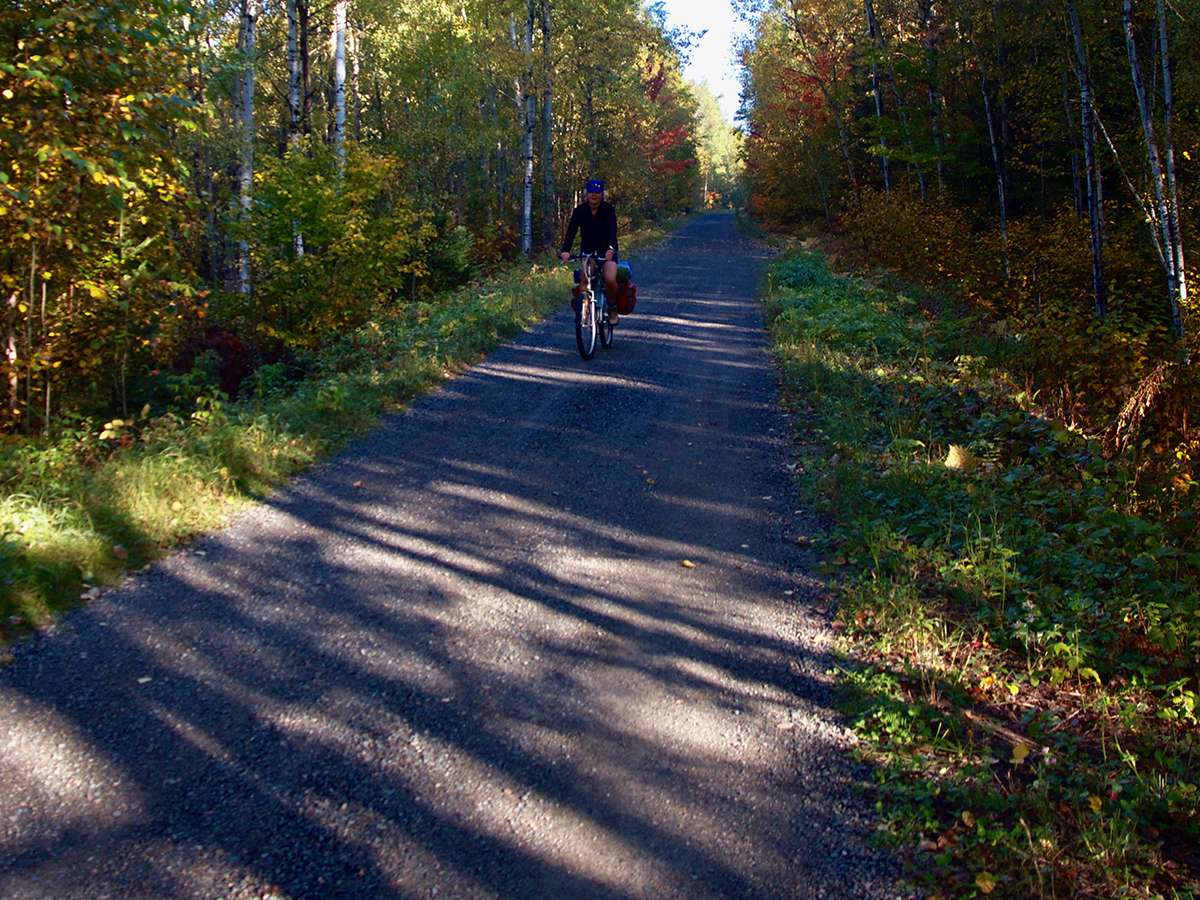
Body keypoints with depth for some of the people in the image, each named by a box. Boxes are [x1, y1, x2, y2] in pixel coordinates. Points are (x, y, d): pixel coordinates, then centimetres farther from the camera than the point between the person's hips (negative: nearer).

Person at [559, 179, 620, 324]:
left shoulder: (608, 209, -14)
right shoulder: (580, 210, -10)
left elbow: (612, 230, -28)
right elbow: (571, 231, -22)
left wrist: (611, 248, -49)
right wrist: (565, 250, -39)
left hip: (607, 250, -2)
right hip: (587, 249, 2)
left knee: (610, 279, -23)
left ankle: (612, 307, 3)